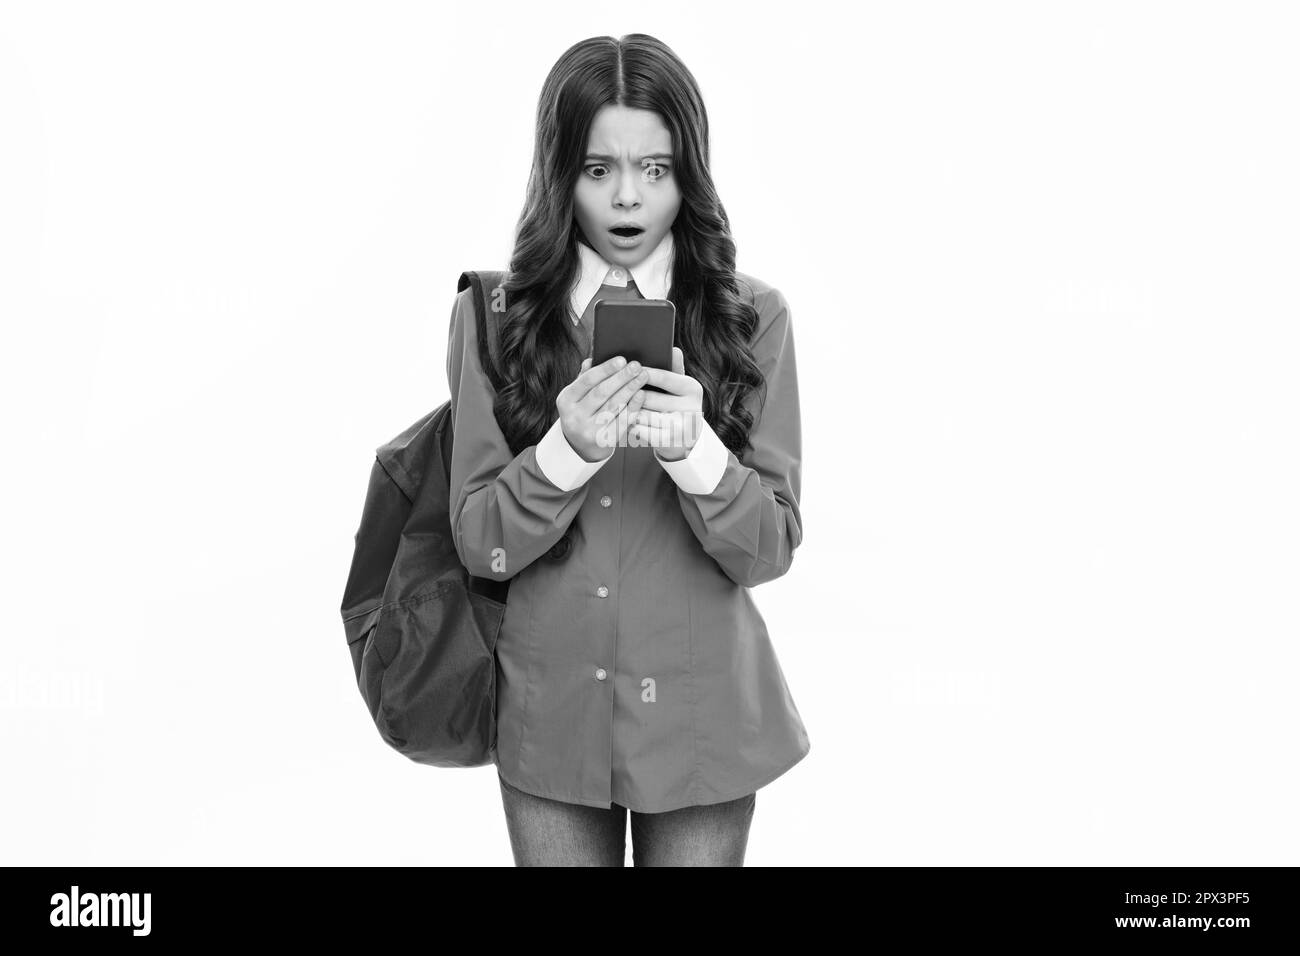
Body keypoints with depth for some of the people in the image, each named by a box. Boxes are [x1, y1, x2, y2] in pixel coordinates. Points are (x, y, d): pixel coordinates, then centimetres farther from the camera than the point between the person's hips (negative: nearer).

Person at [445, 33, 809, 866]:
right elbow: (480, 544, -6)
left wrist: (695, 450, -25)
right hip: (550, 721, 1)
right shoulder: (492, 319, -3)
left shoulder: (752, 318, -5)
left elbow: (771, 548, -7)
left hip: (702, 721, 0)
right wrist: (567, 450, -23)